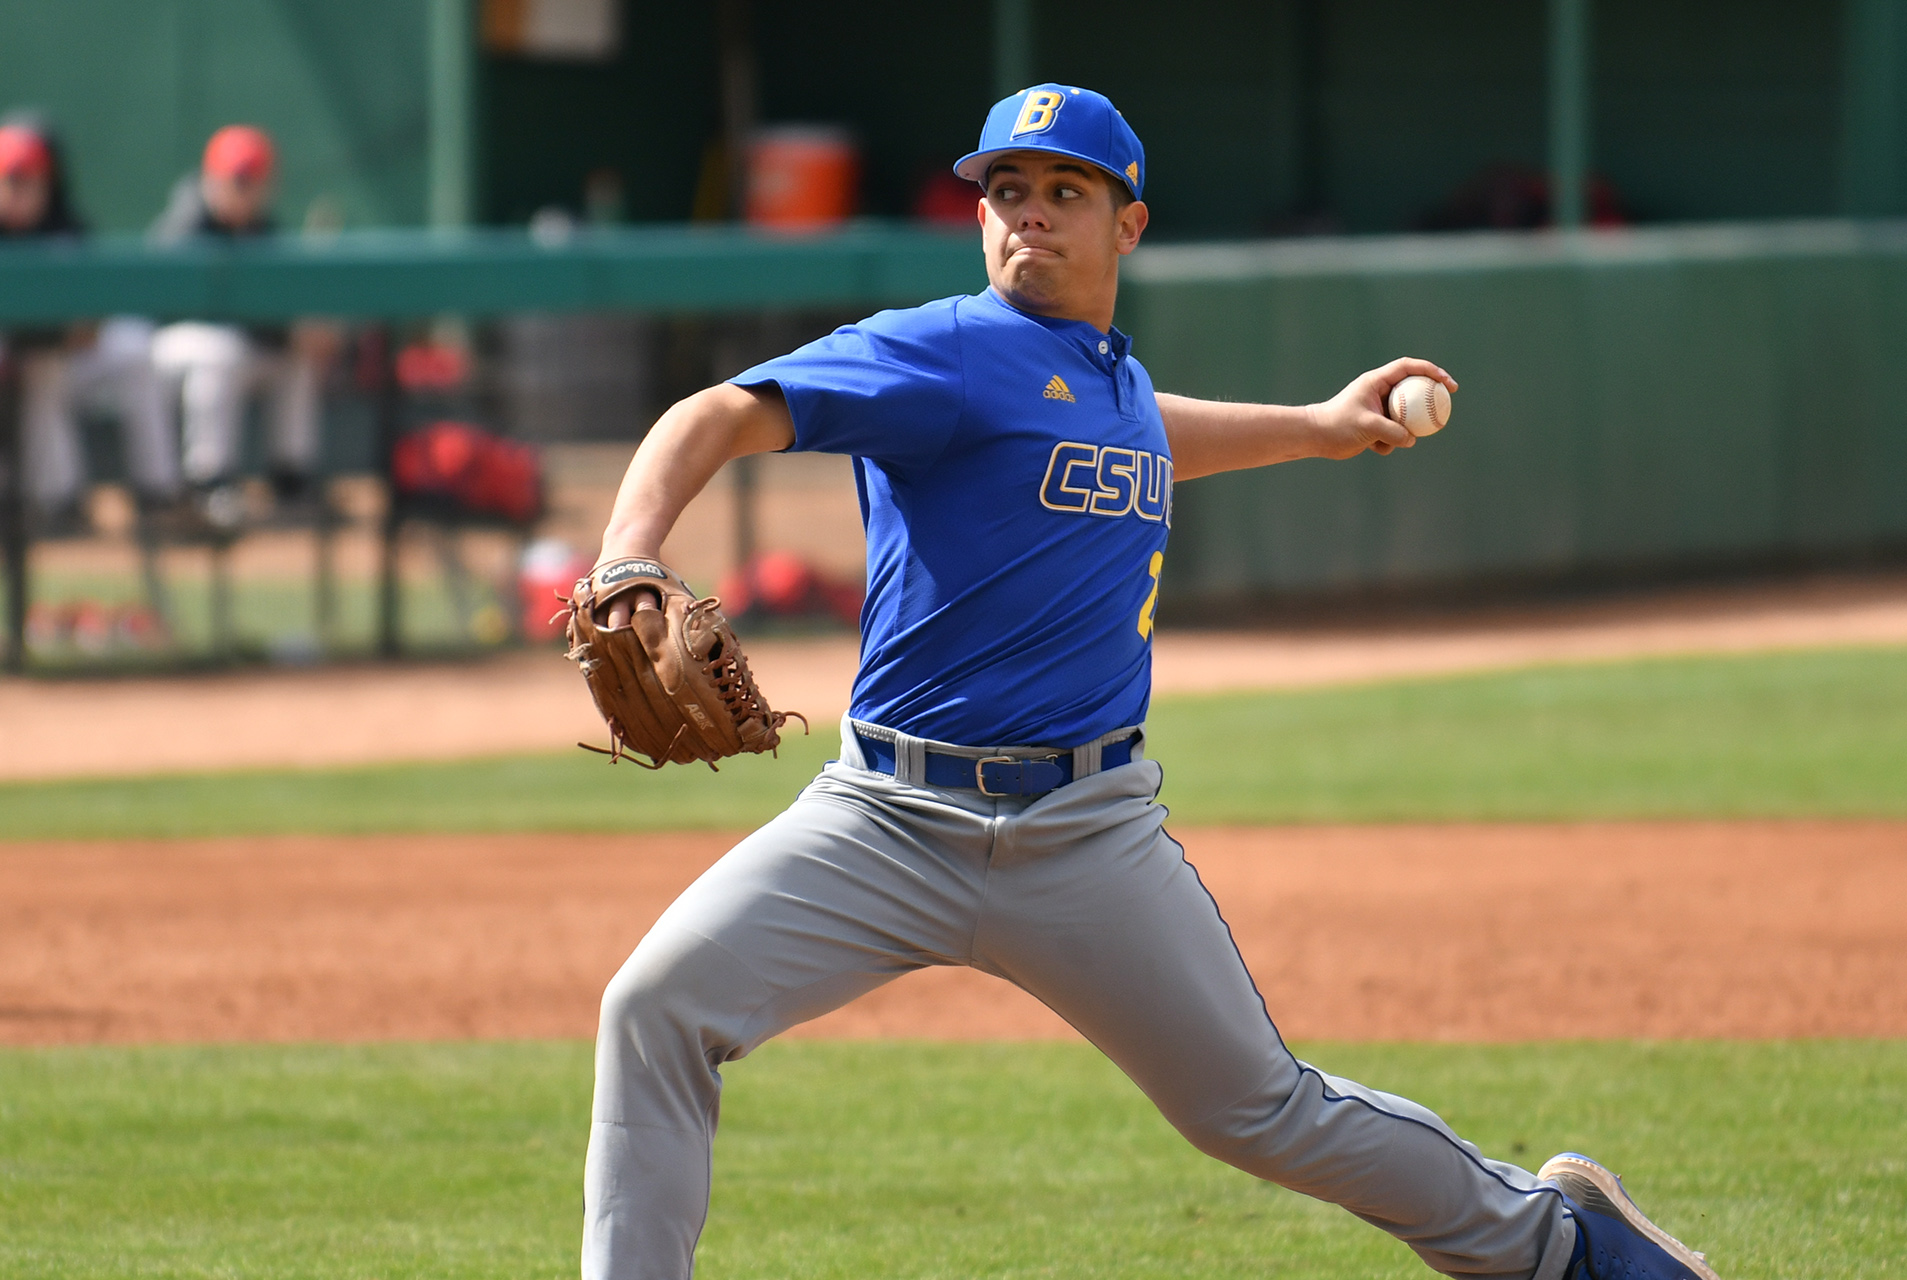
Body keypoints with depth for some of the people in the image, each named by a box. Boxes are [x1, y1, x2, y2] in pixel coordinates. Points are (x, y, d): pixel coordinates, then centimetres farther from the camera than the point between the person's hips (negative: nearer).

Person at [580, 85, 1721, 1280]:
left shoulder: (1118, 381, 15)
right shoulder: (944, 354, -7)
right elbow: (719, 417, -20)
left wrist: (1314, 428, 51)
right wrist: (628, 566, -37)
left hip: (1089, 836, 4)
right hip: (889, 817, -3)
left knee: (1264, 1113, 7)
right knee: (660, 1004, -21)